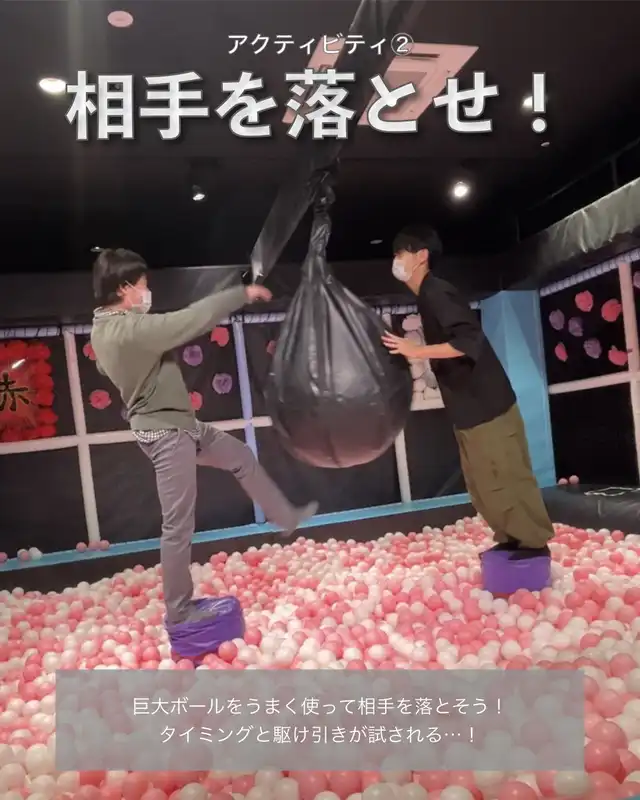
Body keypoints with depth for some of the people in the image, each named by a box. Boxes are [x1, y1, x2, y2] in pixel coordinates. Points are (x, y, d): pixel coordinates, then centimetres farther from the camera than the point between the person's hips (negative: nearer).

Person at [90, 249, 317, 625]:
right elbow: (195, 318, -26)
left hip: (177, 424, 11)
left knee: (242, 456, 20)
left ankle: (287, 517, 36)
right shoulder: (132, 329, -28)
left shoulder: (104, 328, 3)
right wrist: (244, 293, -13)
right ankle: (179, 612, 16)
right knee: (179, 525, 1)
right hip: (166, 433, -11)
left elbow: (105, 369, 23)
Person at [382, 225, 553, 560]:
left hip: (486, 404, -10)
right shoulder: (428, 296, 14)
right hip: (469, 408, 10)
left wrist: (417, 351, -28)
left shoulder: (437, 293, -15)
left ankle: (534, 542, 12)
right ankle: (510, 539, 26)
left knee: (507, 476, -1)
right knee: (481, 481, 15)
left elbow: (469, 340, -27)